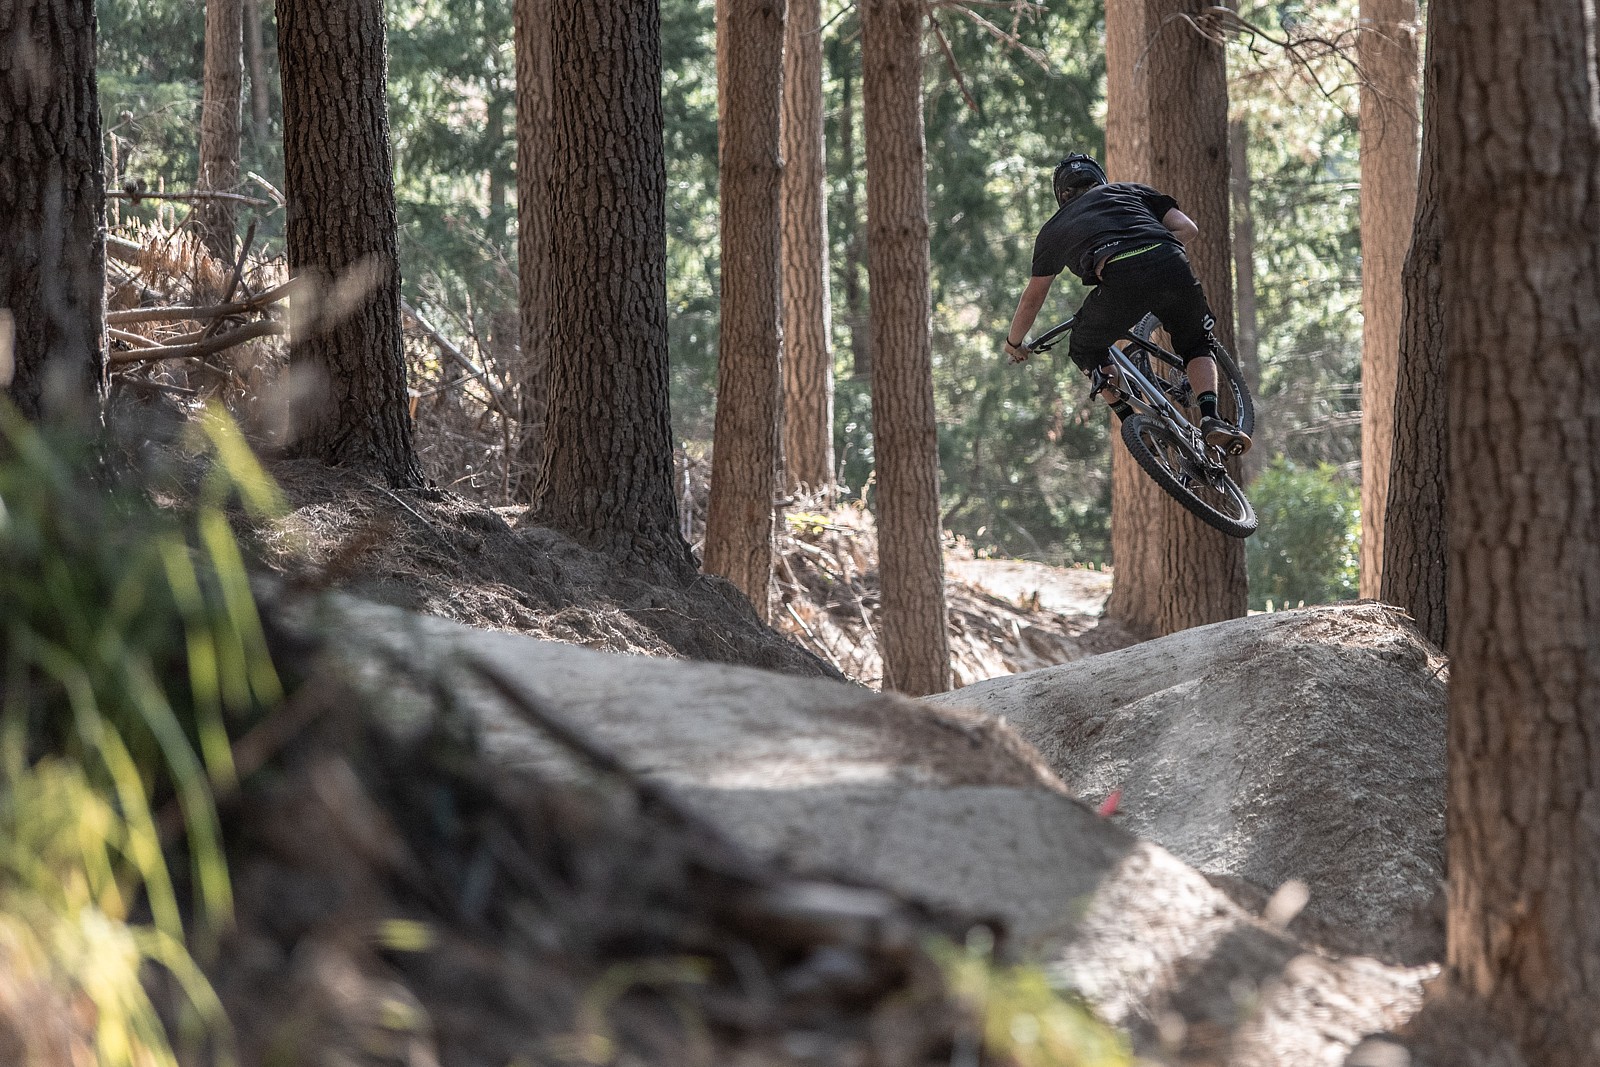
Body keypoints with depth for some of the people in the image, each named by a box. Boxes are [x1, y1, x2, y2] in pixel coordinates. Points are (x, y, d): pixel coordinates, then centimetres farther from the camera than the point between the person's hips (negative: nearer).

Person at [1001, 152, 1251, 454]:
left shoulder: (1054, 229, 33)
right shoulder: (1132, 191, 35)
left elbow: (1033, 297, 43)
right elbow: (1188, 229, 23)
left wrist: (1014, 343, 58)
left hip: (1120, 278, -1)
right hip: (1171, 266, 1)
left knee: (1087, 350, 26)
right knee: (1197, 347, 24)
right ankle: (1211, 418, 0)